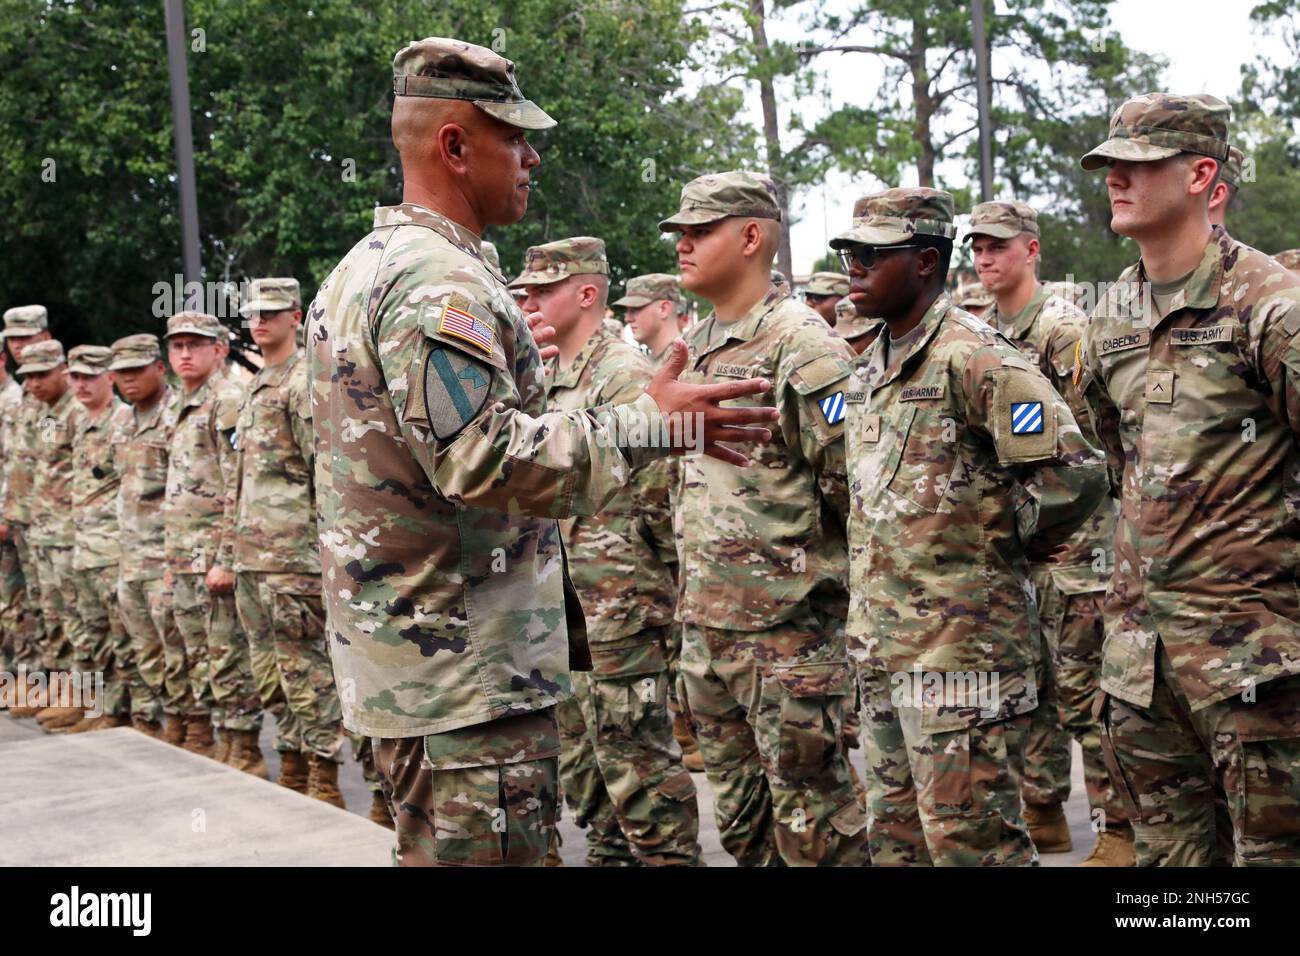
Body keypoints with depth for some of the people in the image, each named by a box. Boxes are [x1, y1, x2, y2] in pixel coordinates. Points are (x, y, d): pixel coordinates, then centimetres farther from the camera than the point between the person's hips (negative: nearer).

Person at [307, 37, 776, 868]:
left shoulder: (364, 269, 16)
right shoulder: (437, 280, -18)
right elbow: (484, 458, -27)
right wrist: (655, 425, -23)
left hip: (405, 658, 11)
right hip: (469, 673, -11)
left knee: (437, 847, 19)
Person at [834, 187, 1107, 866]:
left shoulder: (973, 358, -14)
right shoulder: (870, 367, 14)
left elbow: (1074, 472, -21)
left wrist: (1000, 543, -7)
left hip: (960, 647, -9)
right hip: (881, 651, 9)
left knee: (971, 839, -4)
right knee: (896, 837, 16)